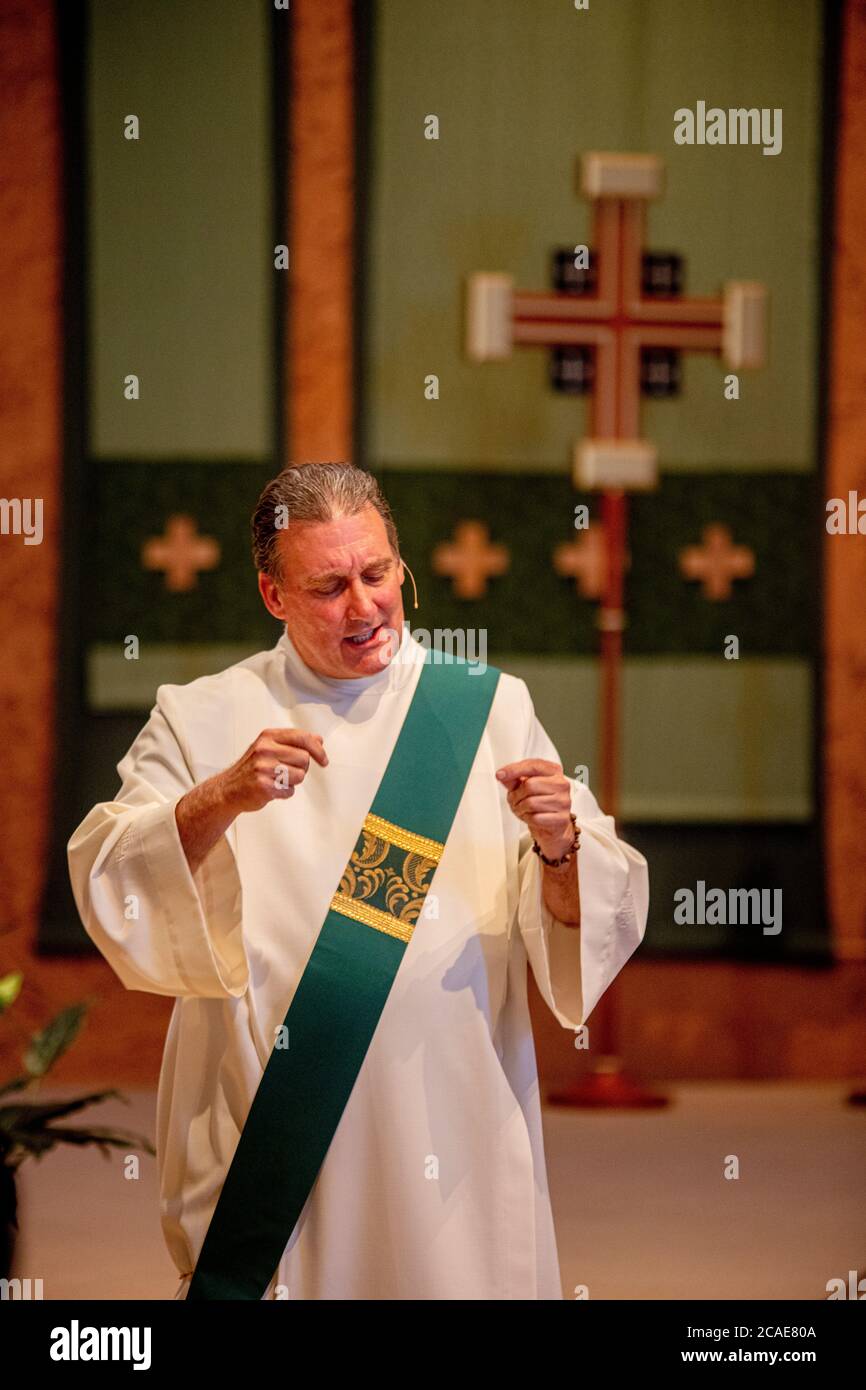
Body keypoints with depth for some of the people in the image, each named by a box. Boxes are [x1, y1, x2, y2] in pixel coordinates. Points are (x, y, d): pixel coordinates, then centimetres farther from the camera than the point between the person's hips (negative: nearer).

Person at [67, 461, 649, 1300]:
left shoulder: (487, 712, 6)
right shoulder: (203, 719, 5)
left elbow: (595, 918, 2)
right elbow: (107, 885, -8)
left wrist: (557, 846, -19)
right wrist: (218, 801, -23)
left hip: (449, 1137, 1)